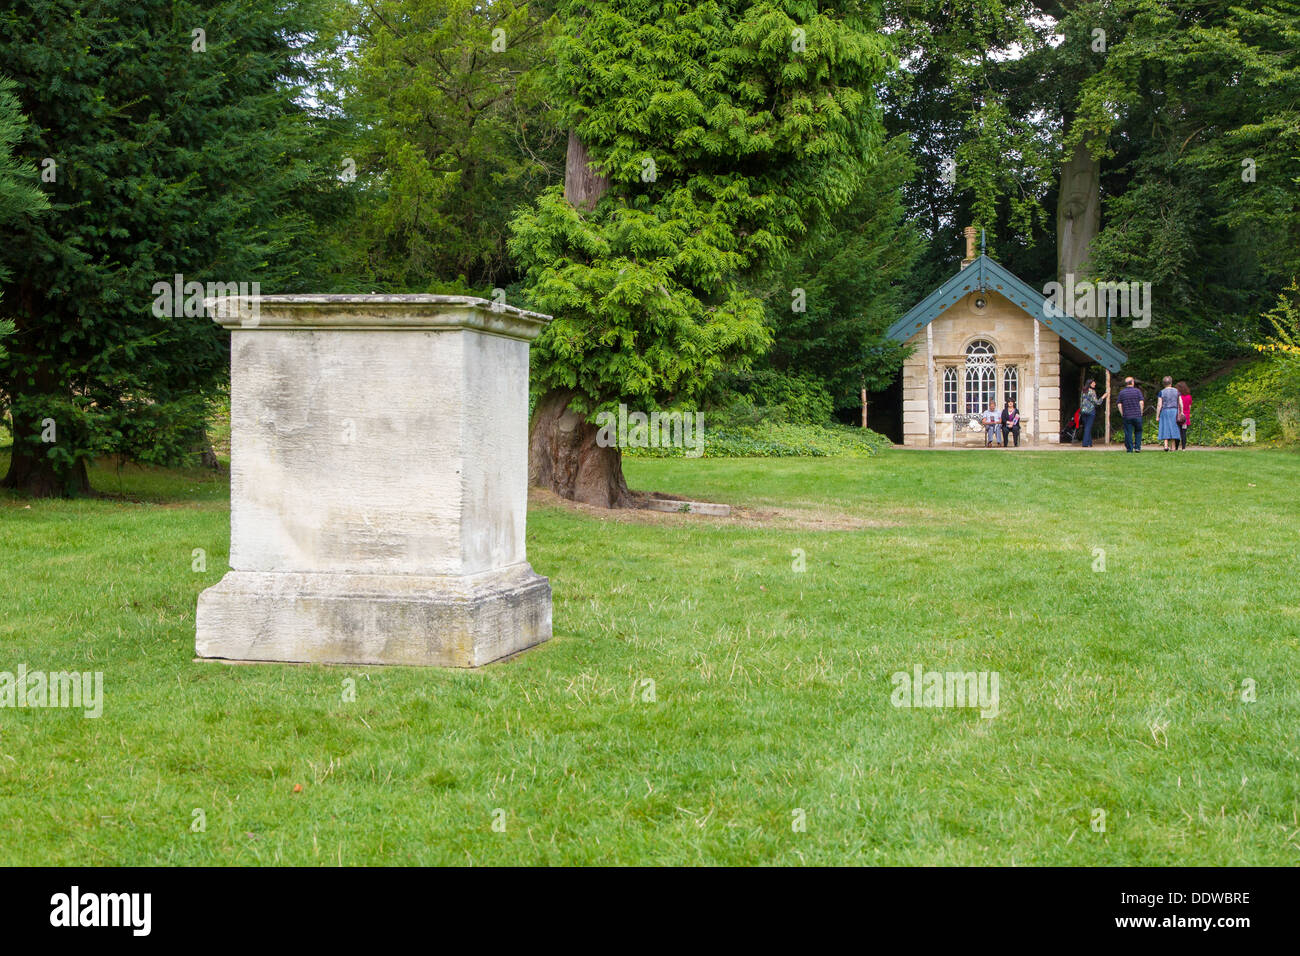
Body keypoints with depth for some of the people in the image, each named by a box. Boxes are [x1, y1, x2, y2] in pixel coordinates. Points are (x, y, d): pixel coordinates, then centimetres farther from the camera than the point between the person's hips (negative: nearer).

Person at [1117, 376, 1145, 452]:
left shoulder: (1121, 392, 4)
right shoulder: (1137, 391, 0)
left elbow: (1119, 404, 1)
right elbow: (1141, 402, -4)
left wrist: (1122, 414, 7)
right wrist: (1141, 412, 5)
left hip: (1126, 416, 1)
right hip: (1137, 416, -1)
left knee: (1128, 433, 3)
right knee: (1138, 431, 13)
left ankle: (1129, 449, 2)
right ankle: (1137, 447, 5)